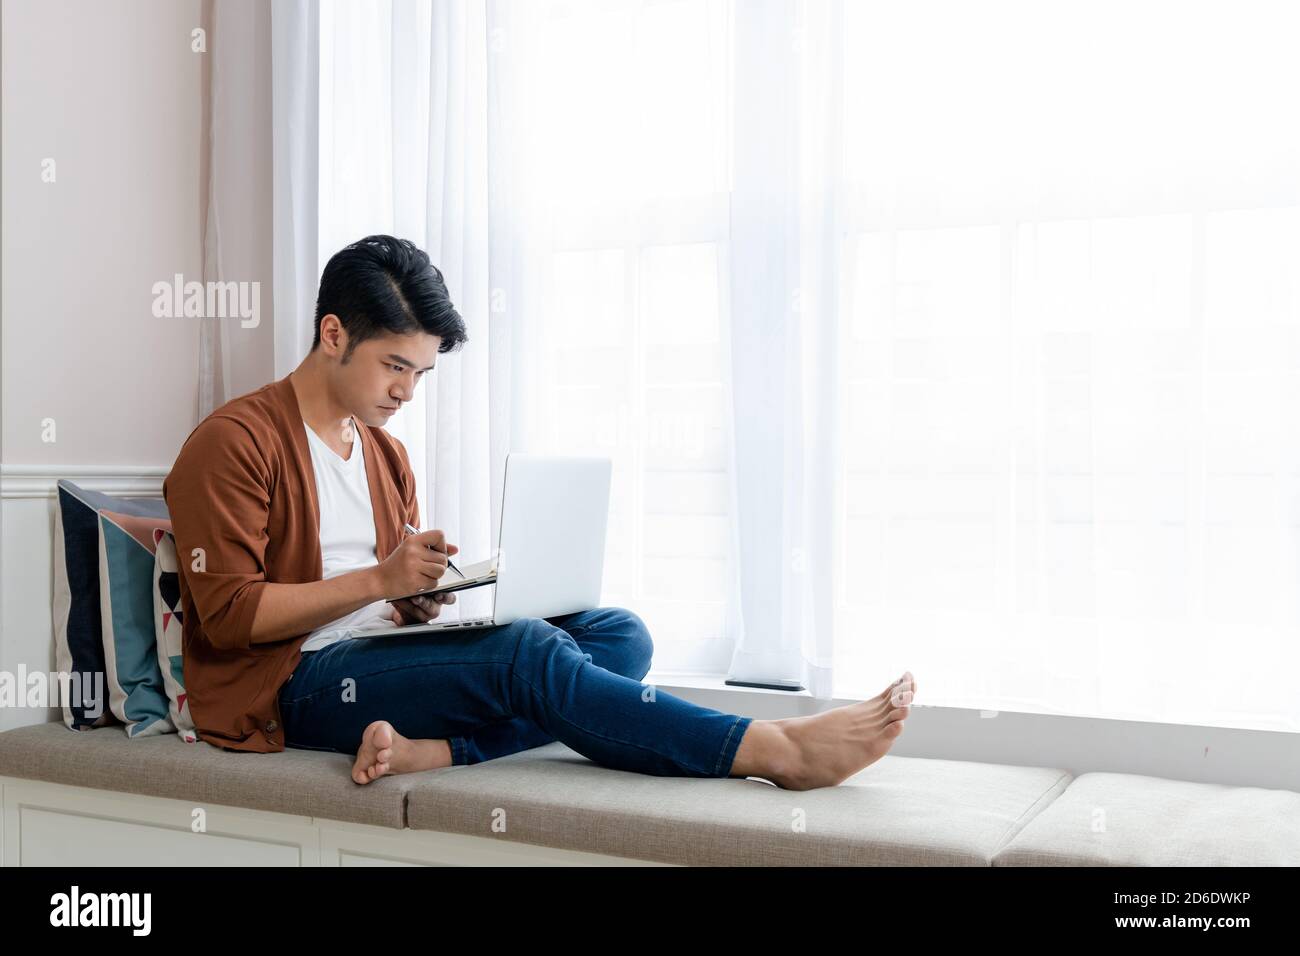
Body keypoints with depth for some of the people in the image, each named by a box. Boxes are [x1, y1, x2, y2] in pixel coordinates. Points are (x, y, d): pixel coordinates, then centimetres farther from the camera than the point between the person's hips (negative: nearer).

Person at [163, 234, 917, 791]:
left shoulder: (387, 455, 19)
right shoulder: (235, 441, -5)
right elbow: (227, 613, -13)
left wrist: (423, 599, -3)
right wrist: (378, 580, -18)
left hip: (380, 656, 8)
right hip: (295, 684, -8)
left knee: (621, 635, -13)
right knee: (527, 649, -31)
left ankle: (429, 751, -35)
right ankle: (777, 751, -30)